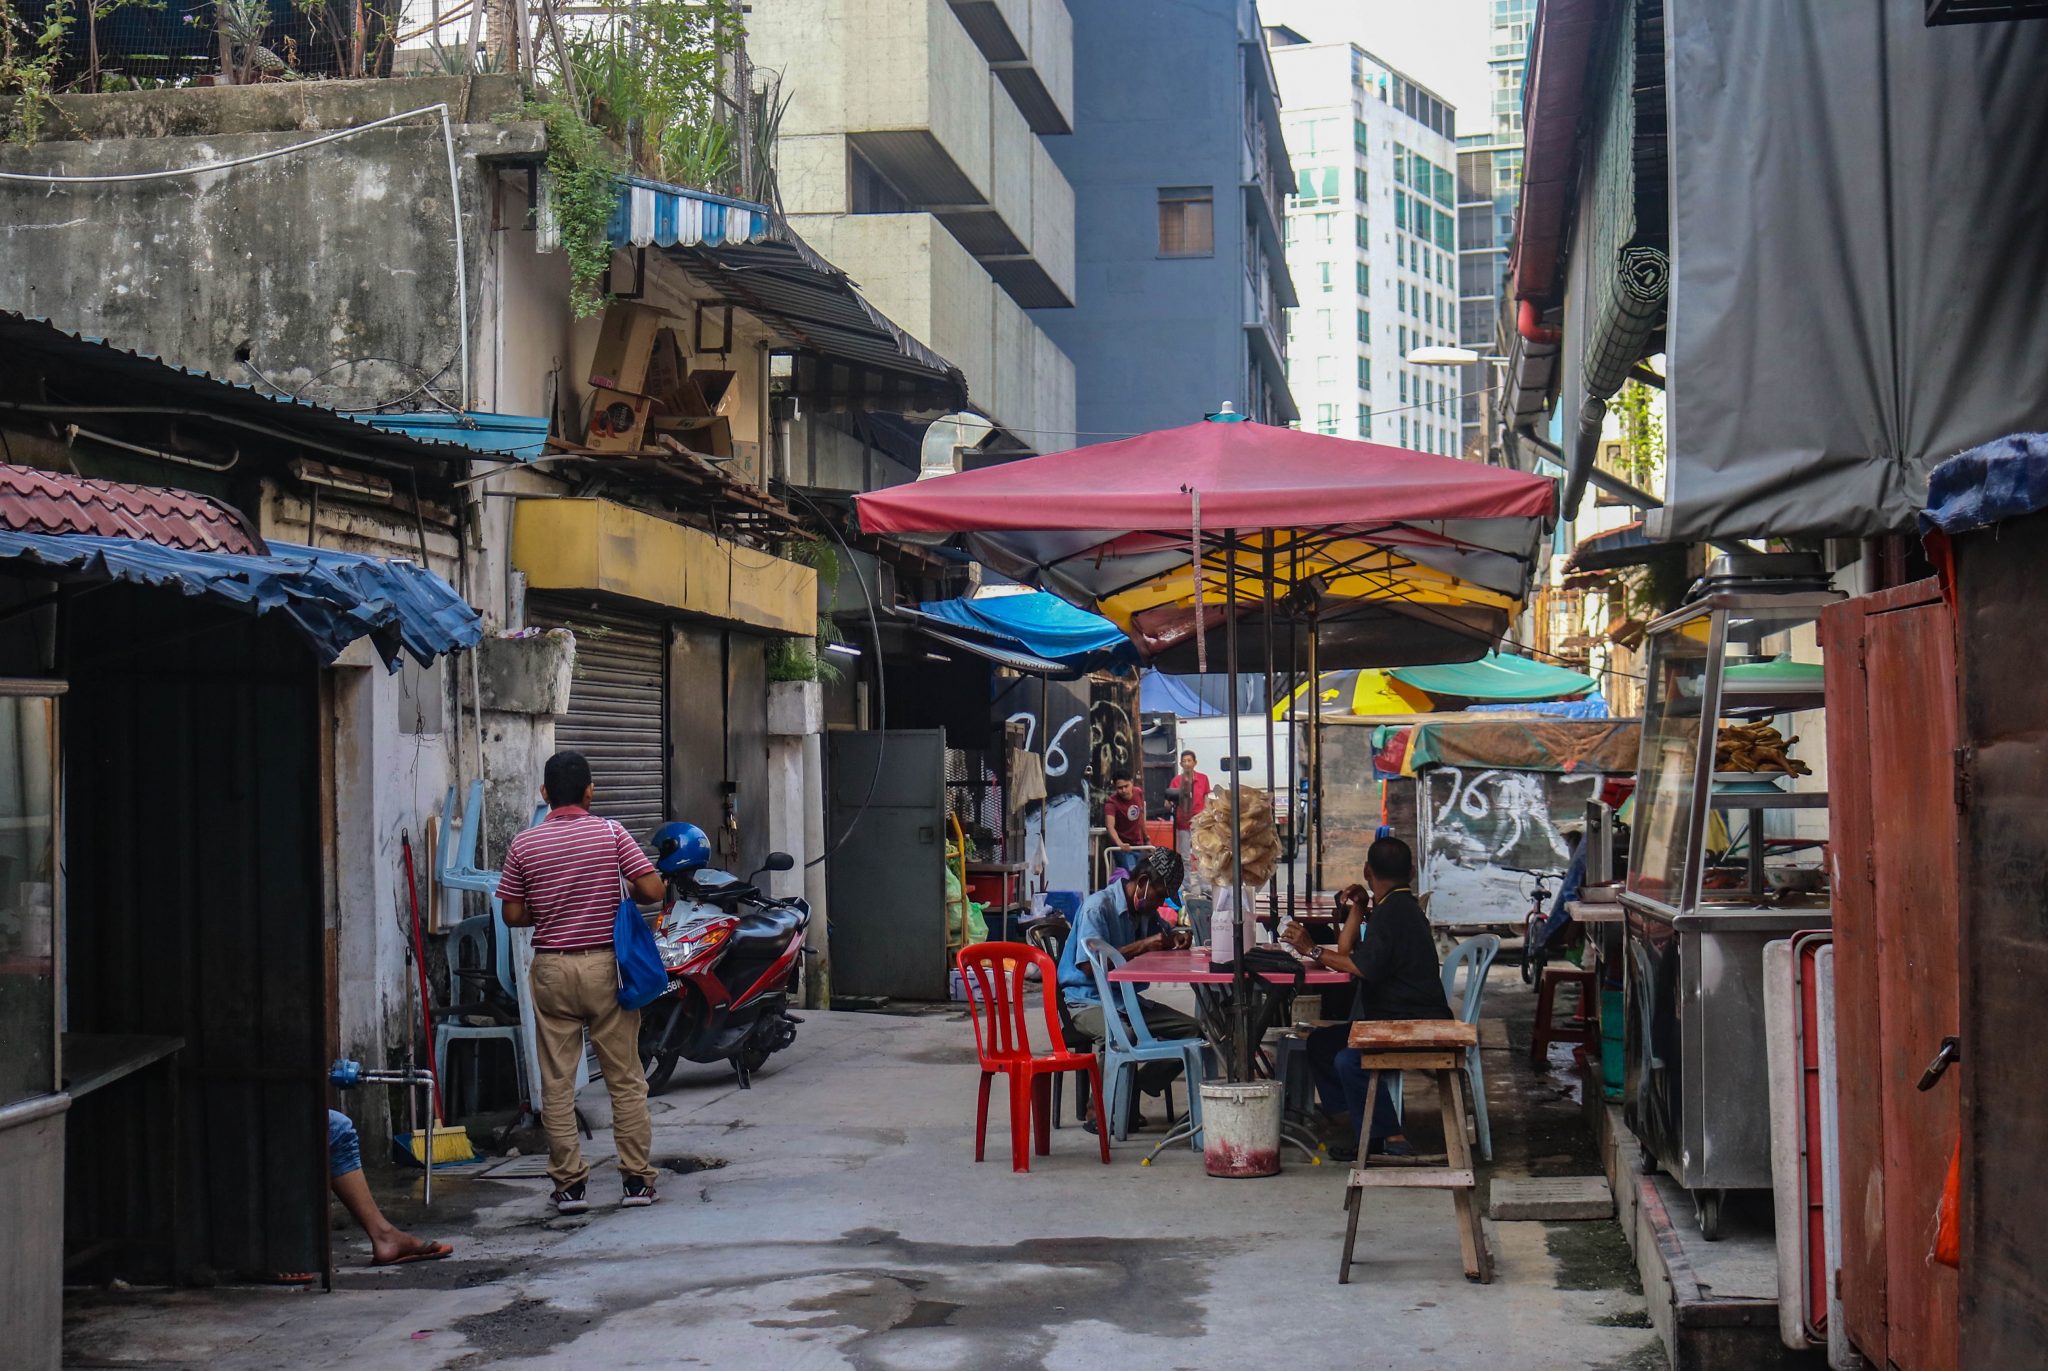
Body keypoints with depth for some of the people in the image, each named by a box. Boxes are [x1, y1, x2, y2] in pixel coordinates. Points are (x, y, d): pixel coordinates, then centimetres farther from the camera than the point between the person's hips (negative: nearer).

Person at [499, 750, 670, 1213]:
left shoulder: (524, 845, -1)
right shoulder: (610, 833, -4)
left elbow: (513, 915, 1)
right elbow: (652, 889, -9)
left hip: (551, 969, 1)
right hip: (604, 964, -1)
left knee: (557, 1082, 6)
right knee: (625, 1078, 6)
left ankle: (569, 1184, 6)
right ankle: (637, 1179, 7)